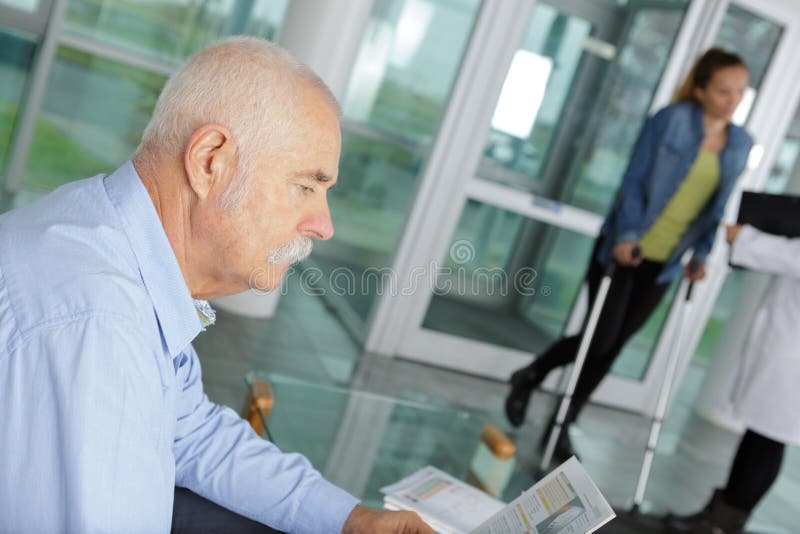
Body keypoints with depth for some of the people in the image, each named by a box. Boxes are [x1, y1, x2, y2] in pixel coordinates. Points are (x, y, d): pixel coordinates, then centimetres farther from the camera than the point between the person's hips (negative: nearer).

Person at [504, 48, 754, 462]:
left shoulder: (740, 145, 7)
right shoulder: (670, 120, -8)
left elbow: (717, 208, 12)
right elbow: (633, 182, -10)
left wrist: (701, 255, 2)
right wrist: (626, 236, -20)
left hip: (662, 264, 5)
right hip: (624, 249, -4)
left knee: (612, 346, 8)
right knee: (601, 338, -5)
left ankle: (563, 427, 22)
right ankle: (528, 378, 21)